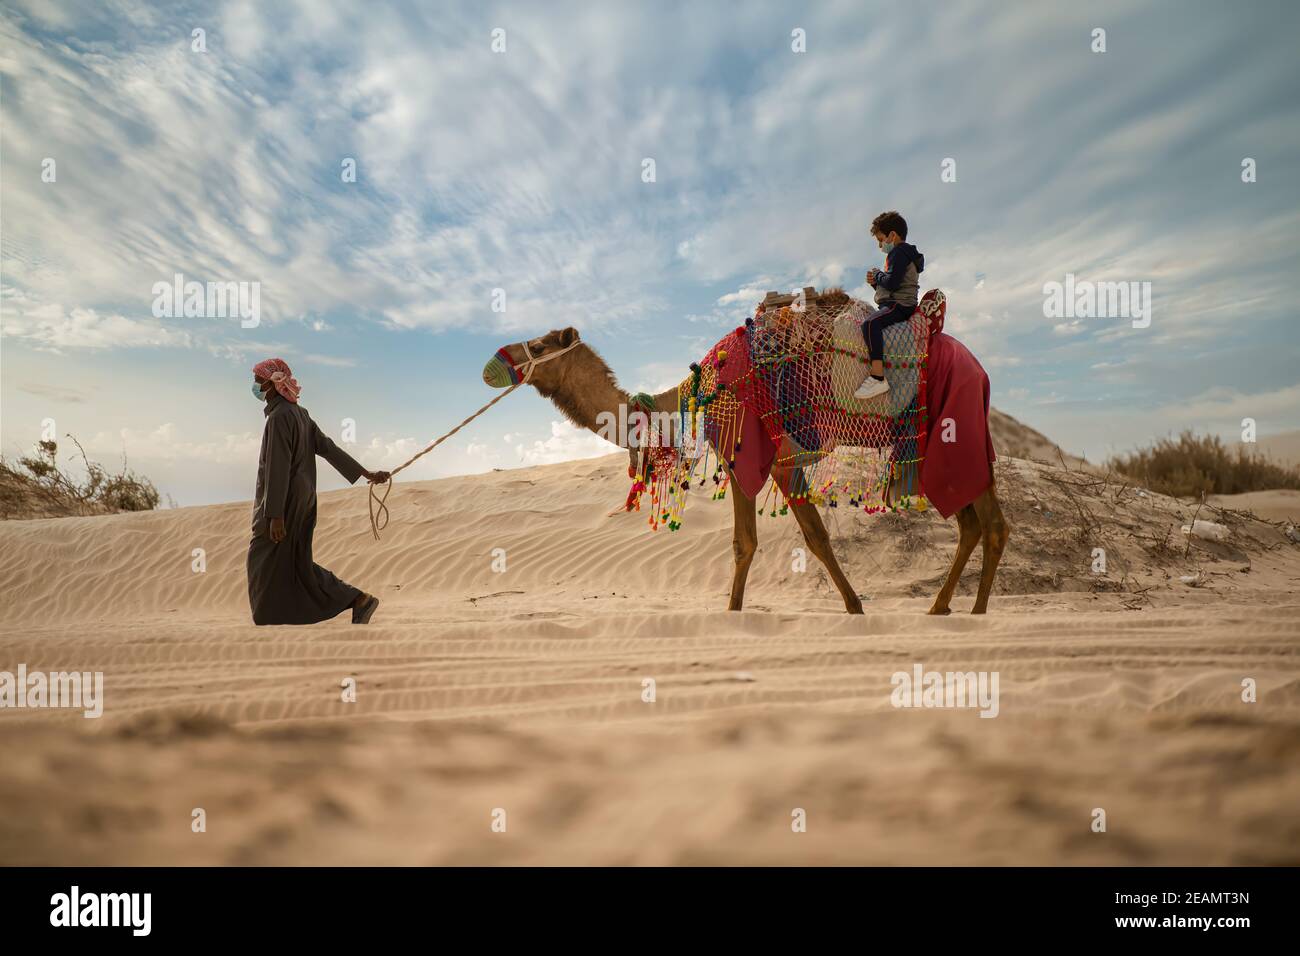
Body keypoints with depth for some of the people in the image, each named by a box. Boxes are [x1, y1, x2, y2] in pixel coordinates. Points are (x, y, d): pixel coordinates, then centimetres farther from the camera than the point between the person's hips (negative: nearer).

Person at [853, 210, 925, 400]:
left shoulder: (899, 253, -9)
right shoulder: (900, 253, 25)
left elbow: (892, 283, -22)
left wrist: (878, 275, -4)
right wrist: (876, 282, 9)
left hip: (899, 305, -12)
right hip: (894, 304, 12)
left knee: (870, 324, -34)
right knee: (867, 322, 25)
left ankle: (878, 378, -44)